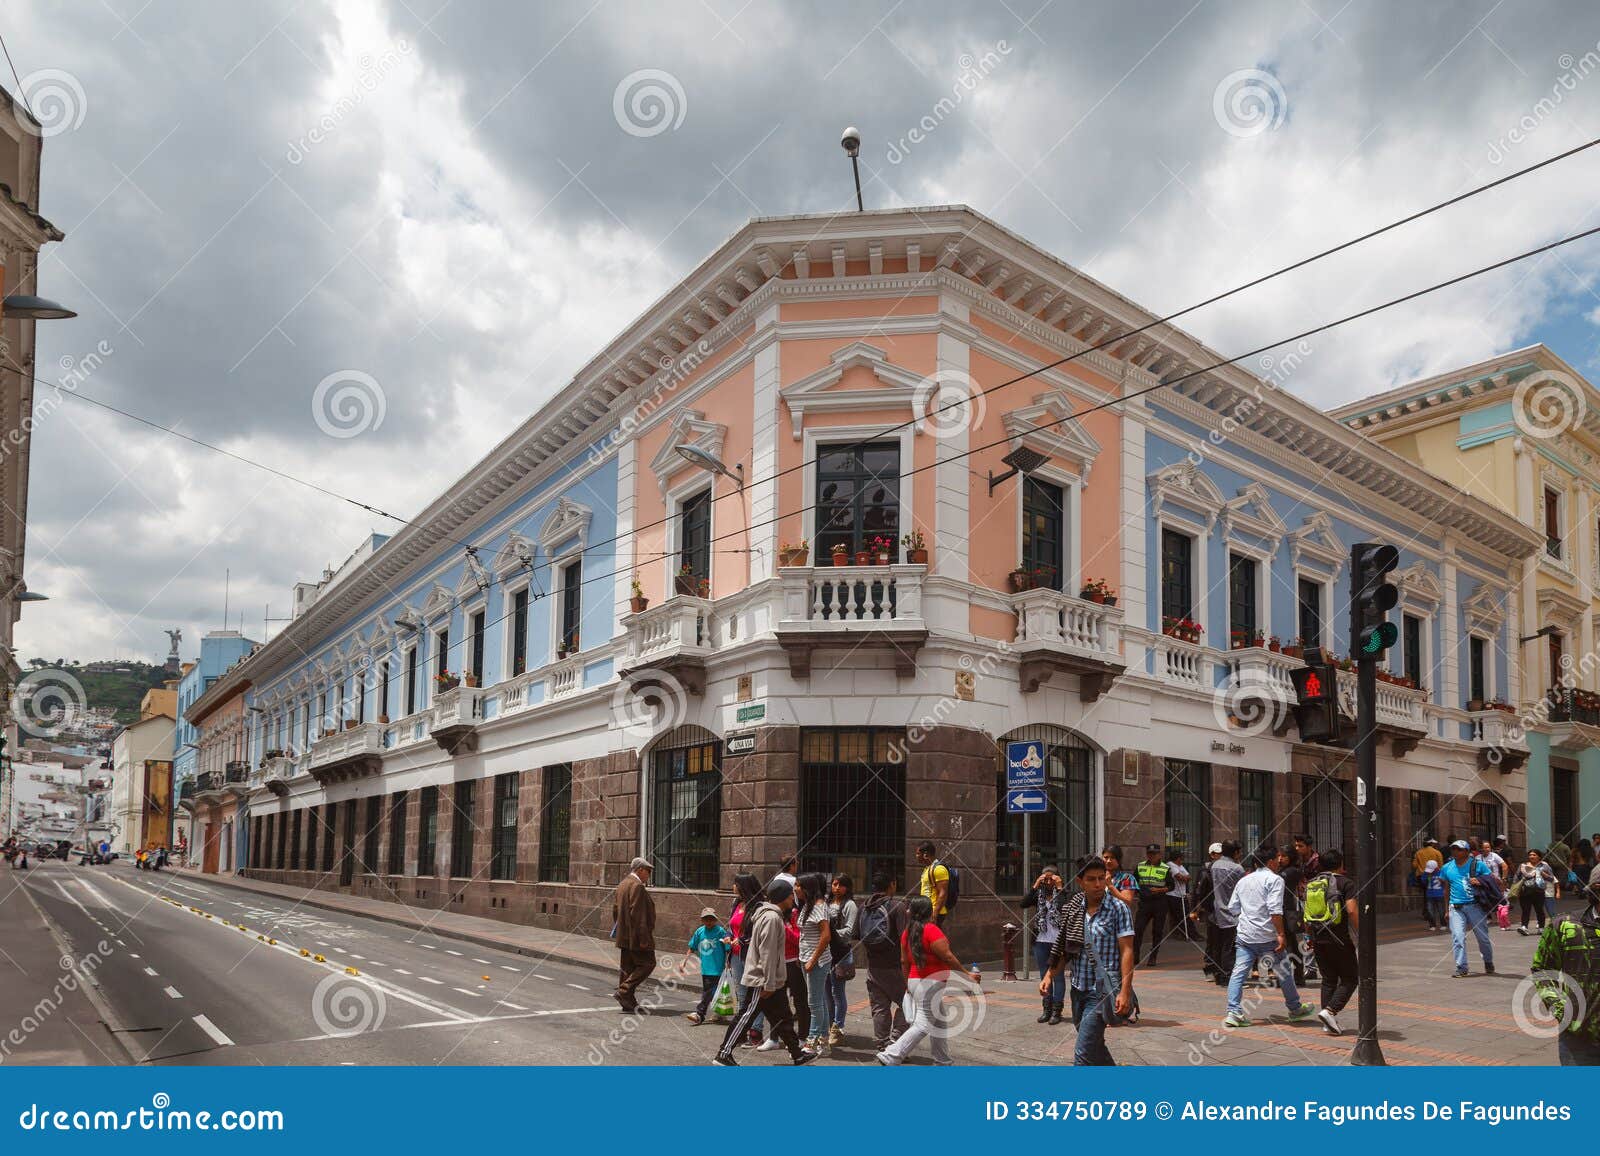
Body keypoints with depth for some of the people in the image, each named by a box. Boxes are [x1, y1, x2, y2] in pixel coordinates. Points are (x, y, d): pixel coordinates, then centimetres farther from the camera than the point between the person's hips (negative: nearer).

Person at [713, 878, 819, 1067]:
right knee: (747, 1016, -5)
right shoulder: (772, 918, -20)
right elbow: (767, 954, -23)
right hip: (761, 980, -10)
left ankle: (797, 1053, 22)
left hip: (771, 981, 10)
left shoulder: (775, 916, 13)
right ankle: (723, 1054, 0)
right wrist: (768, 984, -22)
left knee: (782, 1017, 15)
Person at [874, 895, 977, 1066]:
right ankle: (890, 1057, -12)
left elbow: (904, 961, 11)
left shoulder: (907, 932, 5)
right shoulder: (931, 930, -18)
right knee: (923, 1025, -6)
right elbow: (948, 957, -17)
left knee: (939, 1023, 20)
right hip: (931, 983, -9)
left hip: (915, 981, 9)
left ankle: (943, 1062, 28)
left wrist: (908, 984, 22)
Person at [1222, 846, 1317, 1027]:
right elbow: (1275, 910, -17)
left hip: (1244, 936, 5)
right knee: (1284, 972, 13)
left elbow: (1232, 908, 16)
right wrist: (1281, 934, -16)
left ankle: (1234, 1012, -11)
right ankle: (1295, 1009, 27)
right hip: (1267, 937, -5)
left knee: (1239, 972, 0)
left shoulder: (1243, 880, 16)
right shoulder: (1274, 879, -5)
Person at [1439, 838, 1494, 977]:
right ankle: (1461, 967, -3)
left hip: (1475, 906, -2)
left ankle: (1488, 963, 29)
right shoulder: (1447, 868, 11)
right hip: (1456, 907, 2)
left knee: (1482, 936, 7)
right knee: (1457, 937, -8)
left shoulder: (1478, 865, 1)